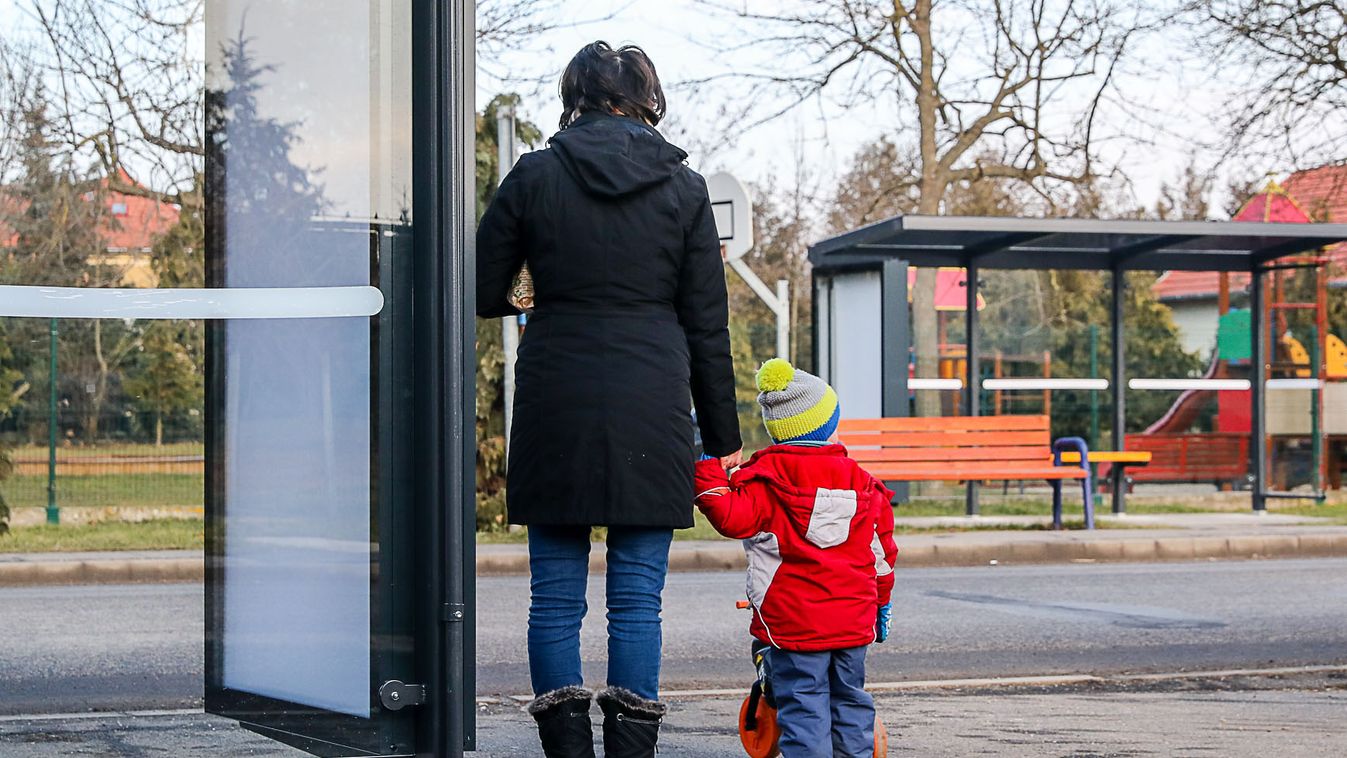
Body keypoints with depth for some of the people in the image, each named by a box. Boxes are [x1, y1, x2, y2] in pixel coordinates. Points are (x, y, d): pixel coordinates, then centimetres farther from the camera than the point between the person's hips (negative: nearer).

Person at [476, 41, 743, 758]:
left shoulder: (535, 176, 1)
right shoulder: (683, 187, 4)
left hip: (556, 406, 0)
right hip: (652, 409, 0)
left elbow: (480, 293, 5)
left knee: (555, 597, 6)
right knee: (637, 598, 4)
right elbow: (707, 326, 5)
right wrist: (721, 437, 11)